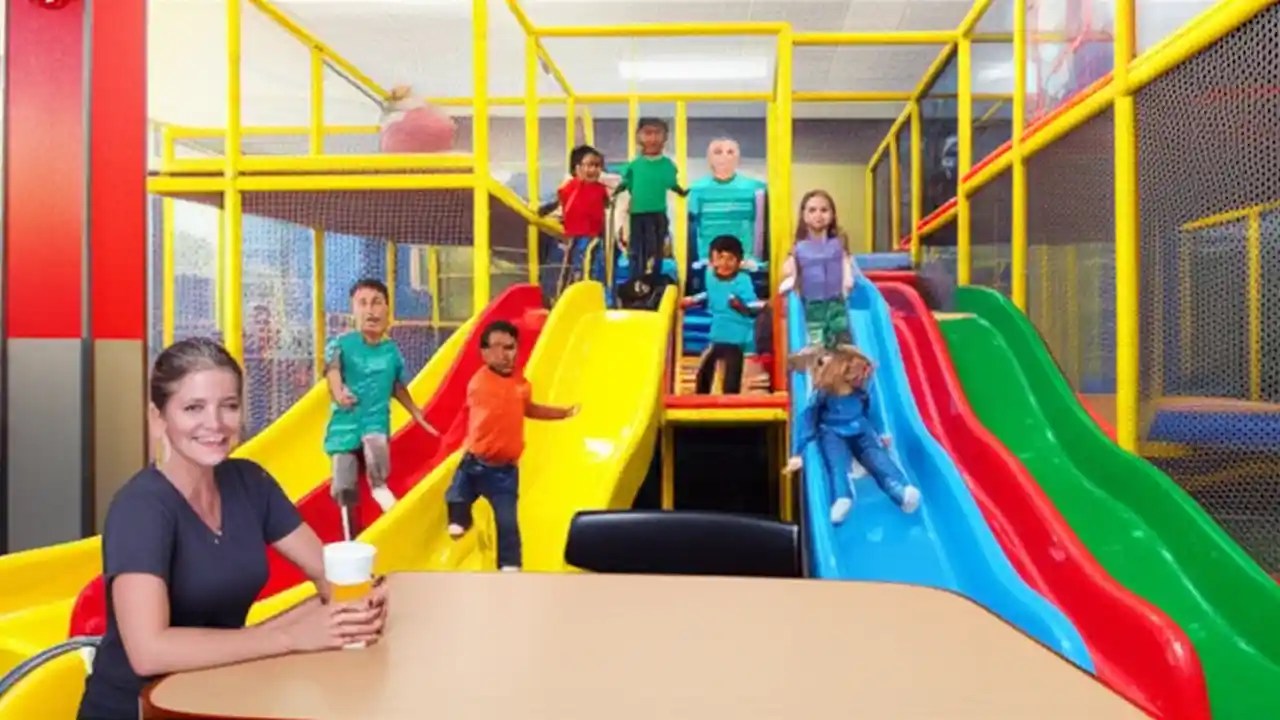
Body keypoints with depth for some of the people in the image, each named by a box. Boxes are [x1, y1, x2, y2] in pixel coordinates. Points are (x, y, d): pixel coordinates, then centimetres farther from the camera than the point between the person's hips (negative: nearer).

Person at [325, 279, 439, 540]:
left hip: (376, 419, 0)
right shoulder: (342, 343, -7)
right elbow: (332, 370, -24)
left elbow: (399, 387, 15)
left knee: (376, 444, -35)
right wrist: (338, 393, -45)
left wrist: (418, 416, 22)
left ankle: (379, 487, -6)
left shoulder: (392, 350, 2)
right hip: (345, 421, 0)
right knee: (344, 488, 1)